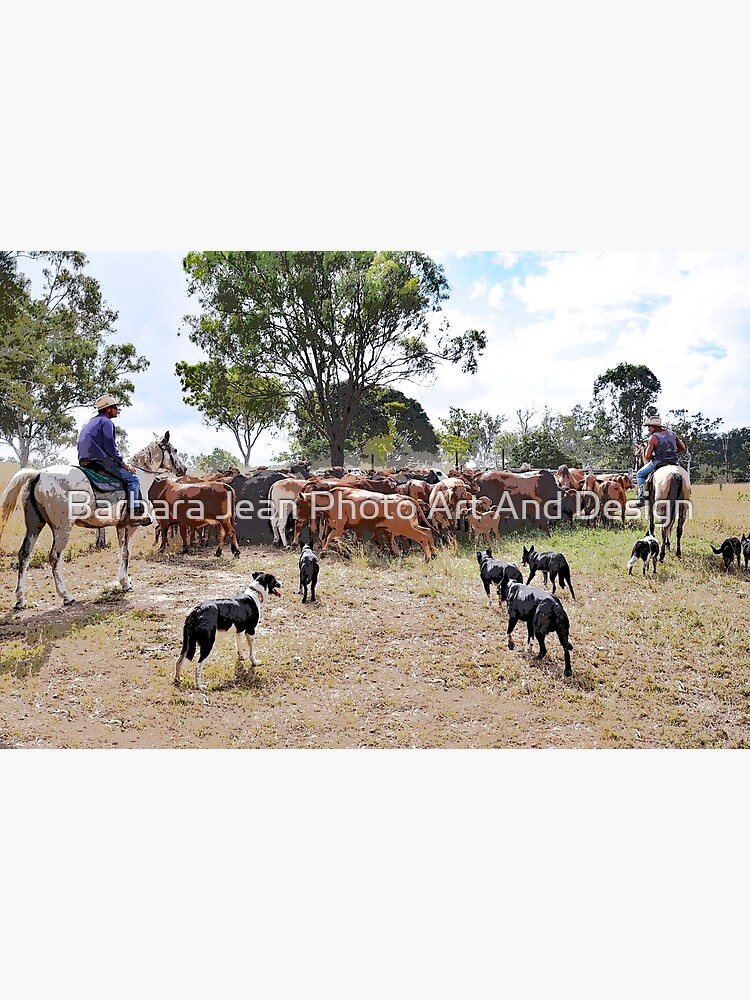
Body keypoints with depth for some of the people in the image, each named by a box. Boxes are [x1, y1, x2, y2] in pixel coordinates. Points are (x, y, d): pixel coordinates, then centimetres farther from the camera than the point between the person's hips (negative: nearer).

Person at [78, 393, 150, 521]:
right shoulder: (106, 422, -7)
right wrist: (124, 464, -6)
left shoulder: (91, 422, 23)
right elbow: (110, 447, -16)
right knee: (132, 478, -6)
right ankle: (135, 511, -14)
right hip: (100, 461, -10)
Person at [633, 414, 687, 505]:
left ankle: (641, 497, 2)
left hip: (658, 462, -6)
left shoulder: (653, 437, -8)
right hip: (674, 462, 6)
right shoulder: (672, 433, 11)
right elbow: (683, 448, 13)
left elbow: (647, 456, -12)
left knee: (640, 474, 13)